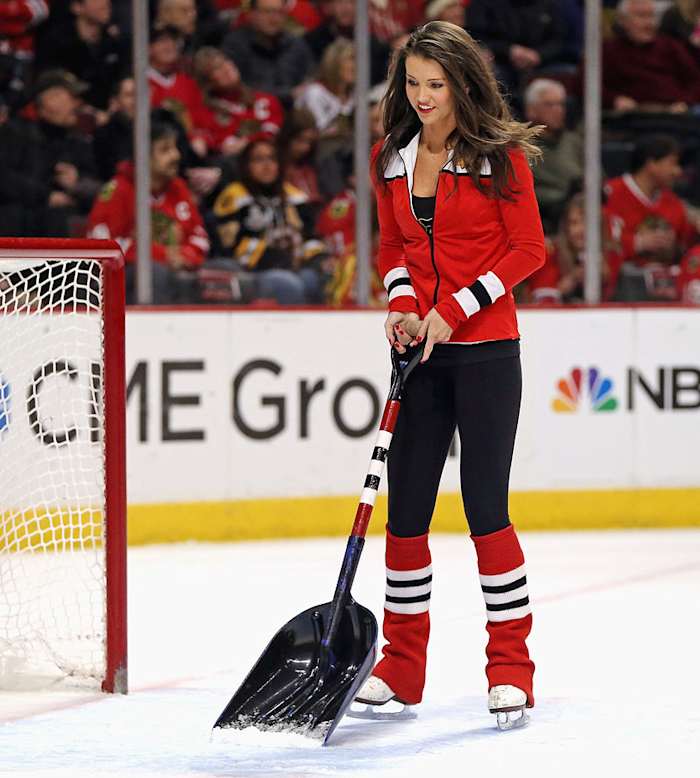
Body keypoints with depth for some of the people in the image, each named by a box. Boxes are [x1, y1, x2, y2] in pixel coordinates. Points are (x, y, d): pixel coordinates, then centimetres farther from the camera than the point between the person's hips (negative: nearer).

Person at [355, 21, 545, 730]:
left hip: (485, 350, -5)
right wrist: (400, 304, -2)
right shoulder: (390, 160, 8)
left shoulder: (500, 154, -7)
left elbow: (528, 249, -7)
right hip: (422, 353, 5)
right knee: (405, 510, 5)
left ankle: (511, 668, 4)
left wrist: (454, 310, -13)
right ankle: (401, 666, 15)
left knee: (485, 507, -6)